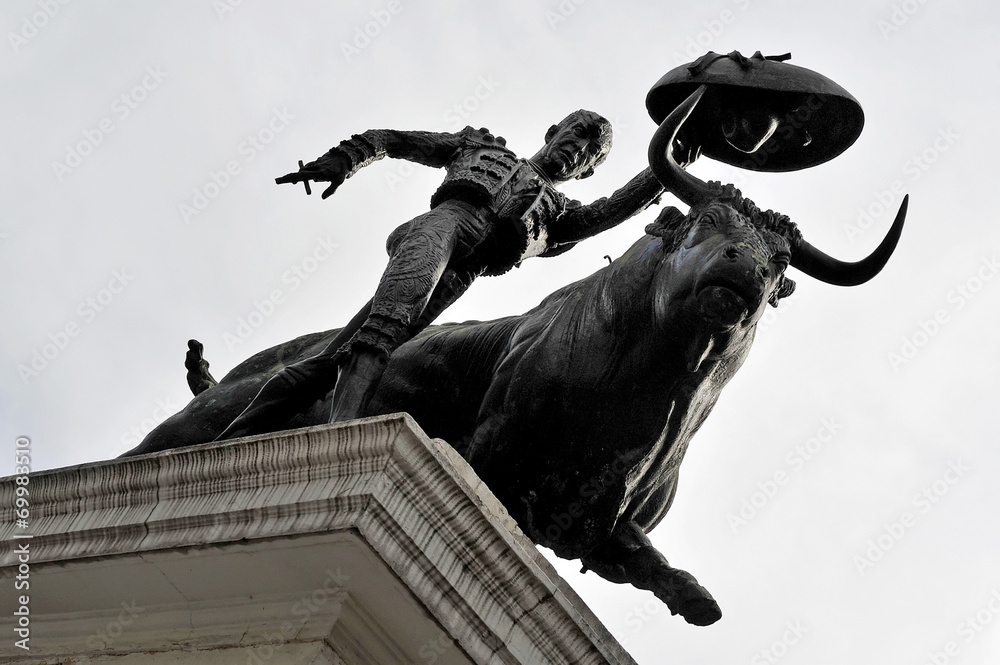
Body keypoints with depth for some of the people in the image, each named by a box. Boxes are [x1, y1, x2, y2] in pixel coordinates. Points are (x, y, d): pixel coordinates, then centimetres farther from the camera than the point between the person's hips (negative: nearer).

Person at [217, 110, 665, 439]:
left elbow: (609, 212, 19)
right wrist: (342, 160, 13)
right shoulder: (483, 146, 36)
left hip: (456, 277, 0)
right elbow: (394, 140, 31)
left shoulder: (558, 216, 39)